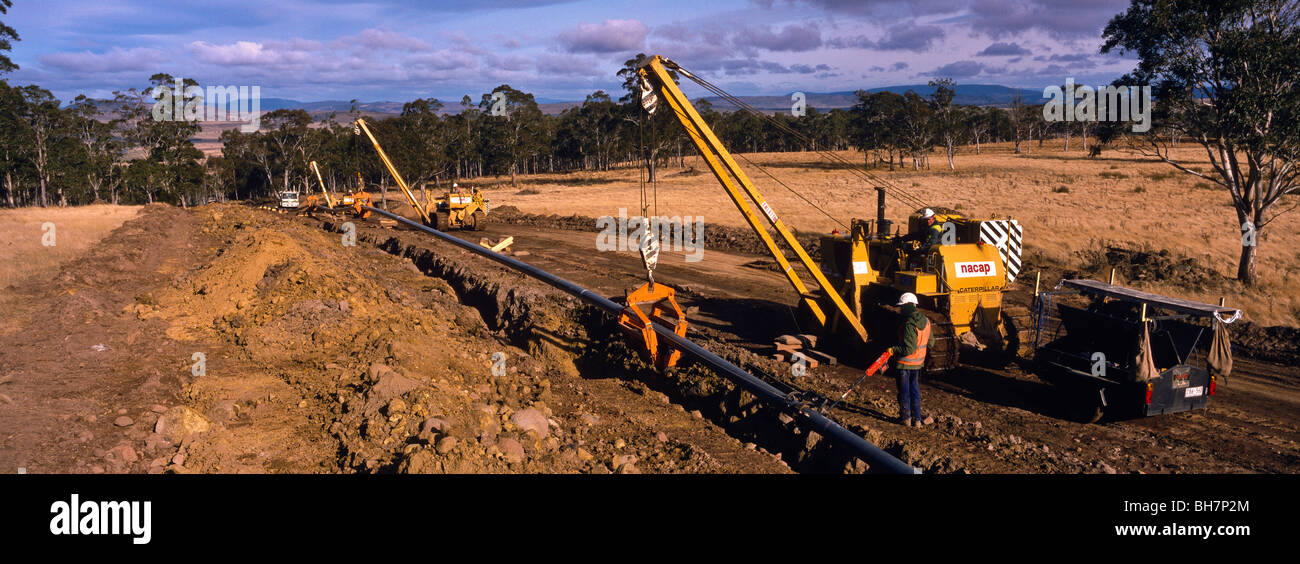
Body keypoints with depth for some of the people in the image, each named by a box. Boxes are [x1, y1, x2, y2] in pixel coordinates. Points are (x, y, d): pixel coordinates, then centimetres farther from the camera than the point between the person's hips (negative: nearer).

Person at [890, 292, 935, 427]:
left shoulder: (909, 325, -26)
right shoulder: (926, 321, 0)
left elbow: (909, 349, -28)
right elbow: (930, 342, 10)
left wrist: (893, 349, -17)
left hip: (905, 363, -8)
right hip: (918, 363, 8)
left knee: (904, 391, 8)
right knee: (915, 390, 17)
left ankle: (906, 418, 19)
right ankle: (917, 419, 20)